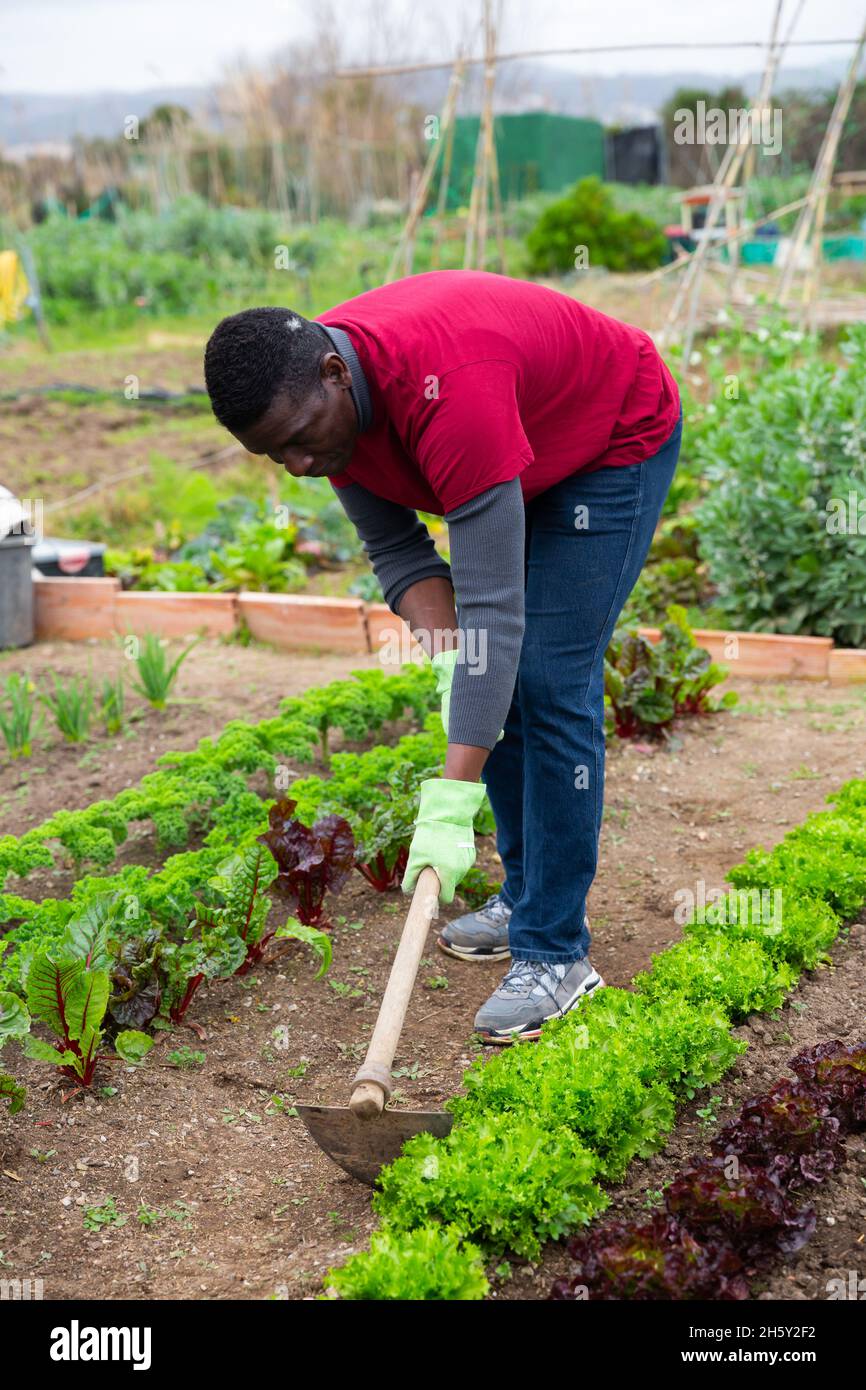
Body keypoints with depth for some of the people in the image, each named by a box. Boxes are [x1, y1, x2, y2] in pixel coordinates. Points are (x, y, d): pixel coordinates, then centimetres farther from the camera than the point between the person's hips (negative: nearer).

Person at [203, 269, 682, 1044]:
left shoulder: (448, 391, -43)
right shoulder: (319, 399, -18)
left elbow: (494, 607, -43)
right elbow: (396, 550, -9)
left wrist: (450, 806, -45)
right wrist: (448, 656, -29)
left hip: (619, 442, -8)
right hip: (522, 458, 8)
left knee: (549, 682, -15)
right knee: (490, 674, 7)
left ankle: (556, 952, -8)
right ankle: (527, 895, 22)